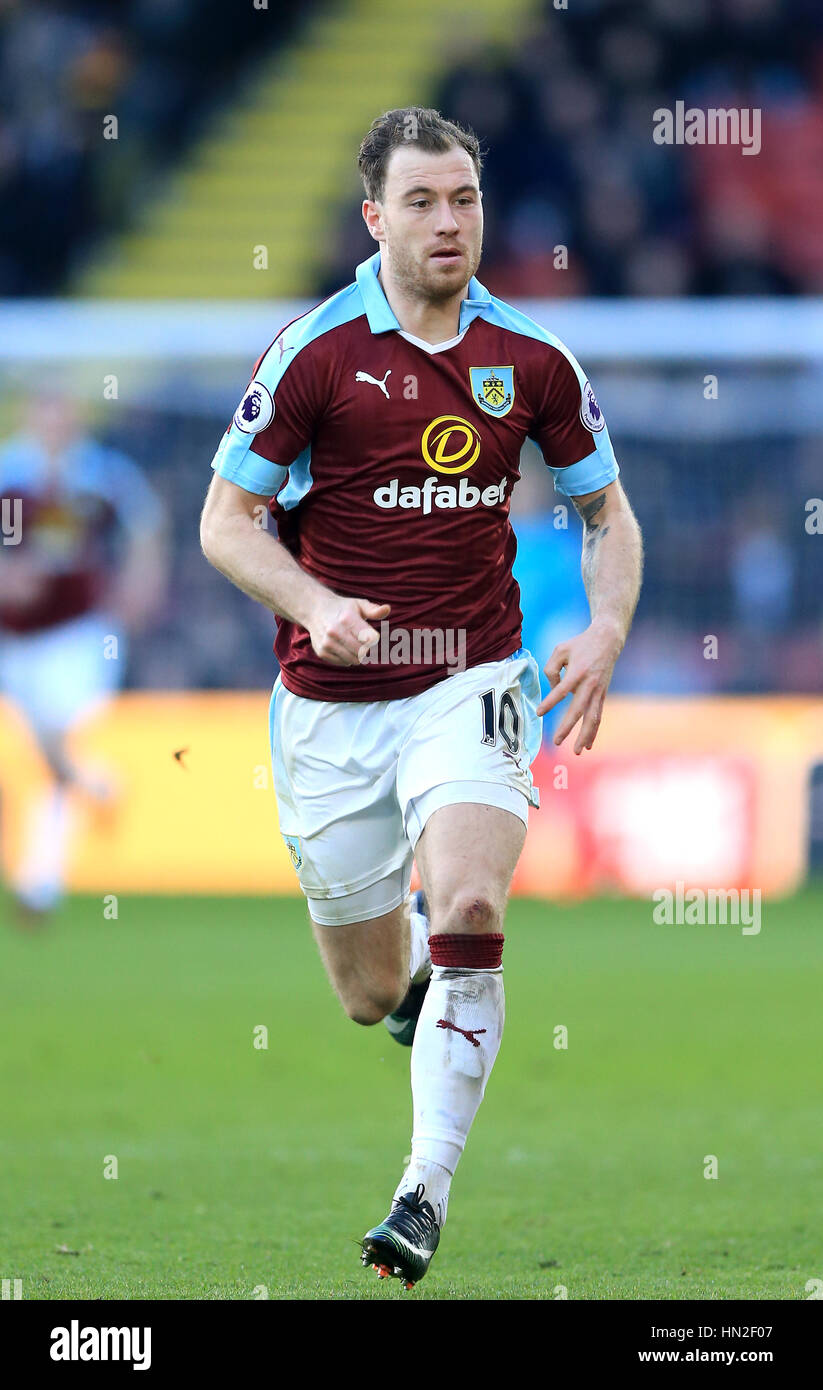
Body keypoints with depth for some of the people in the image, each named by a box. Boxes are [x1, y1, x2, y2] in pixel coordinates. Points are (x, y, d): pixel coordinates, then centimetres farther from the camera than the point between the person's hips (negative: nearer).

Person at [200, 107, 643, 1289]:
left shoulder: (529, 360, 0)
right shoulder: (317, 350, -7)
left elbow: (606, 509, 12)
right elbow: (227, 520, -5)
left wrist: (606, 632, -5)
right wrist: (316, 605, -22)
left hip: (470, 683, 0)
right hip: (333, 703, 0)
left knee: (468, 916, -24)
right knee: (372, 995, 7)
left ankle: (428, 1189, -17)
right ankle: (416, 952, 46)